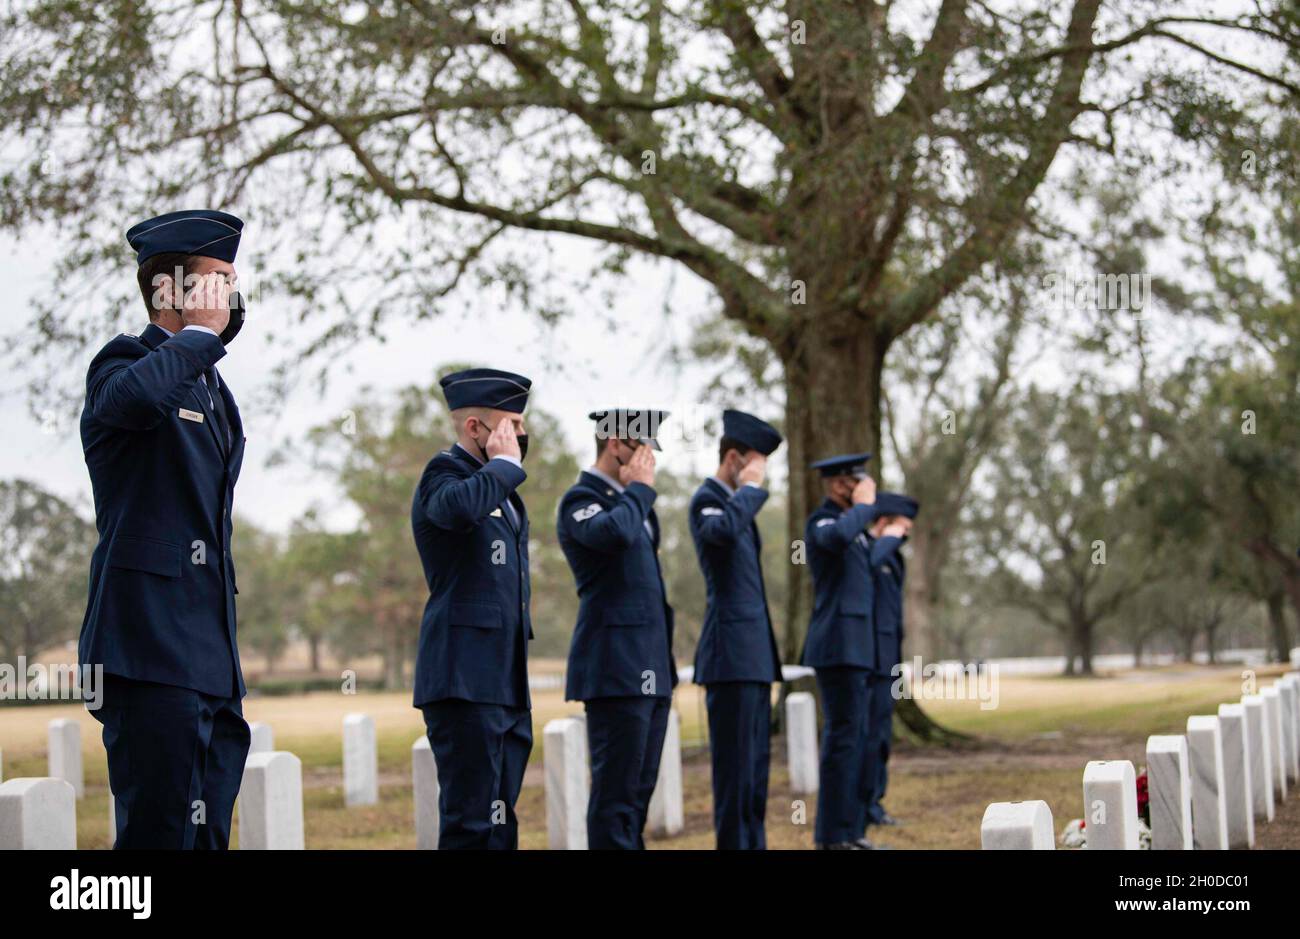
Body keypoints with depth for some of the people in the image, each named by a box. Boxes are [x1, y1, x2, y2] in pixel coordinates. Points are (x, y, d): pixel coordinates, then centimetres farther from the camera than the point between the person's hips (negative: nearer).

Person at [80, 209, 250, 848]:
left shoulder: (214, 388, 21)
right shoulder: (126, 363, -6)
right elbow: (137, 395, -34)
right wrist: (202, 333, -16)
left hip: (209, 655, 9)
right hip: (150, 648, -9)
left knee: (207, 829, 10)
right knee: (159, 826, -10)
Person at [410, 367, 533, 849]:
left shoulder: (503, 488, 21)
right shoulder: (445, 472, -7)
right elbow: (459, 506, -34)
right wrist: (505, 463, -16)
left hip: (506, 684, 9)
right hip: (465, 681, -9)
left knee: (499, 825, 9)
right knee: (470, 825, -11)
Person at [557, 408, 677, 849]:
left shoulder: (627, 500, 18)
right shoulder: (581, 499, -9)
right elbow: (614, 533, -30)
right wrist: (640, 489, -15)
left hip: (650, 670, 9)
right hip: (616, 668, -9)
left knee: (639, 788, 11)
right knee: (615, 791, -8)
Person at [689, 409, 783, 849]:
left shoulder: (736, 500, 19)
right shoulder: (706, 499, -10)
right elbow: (723, 530, -34)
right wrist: (750, 489, -19)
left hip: (753, 653, 10)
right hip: (731, 652, -10)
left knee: (756, 759, 11)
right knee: (735, 760, -7)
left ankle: (754, 842, 16)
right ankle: (733, 843, -4)